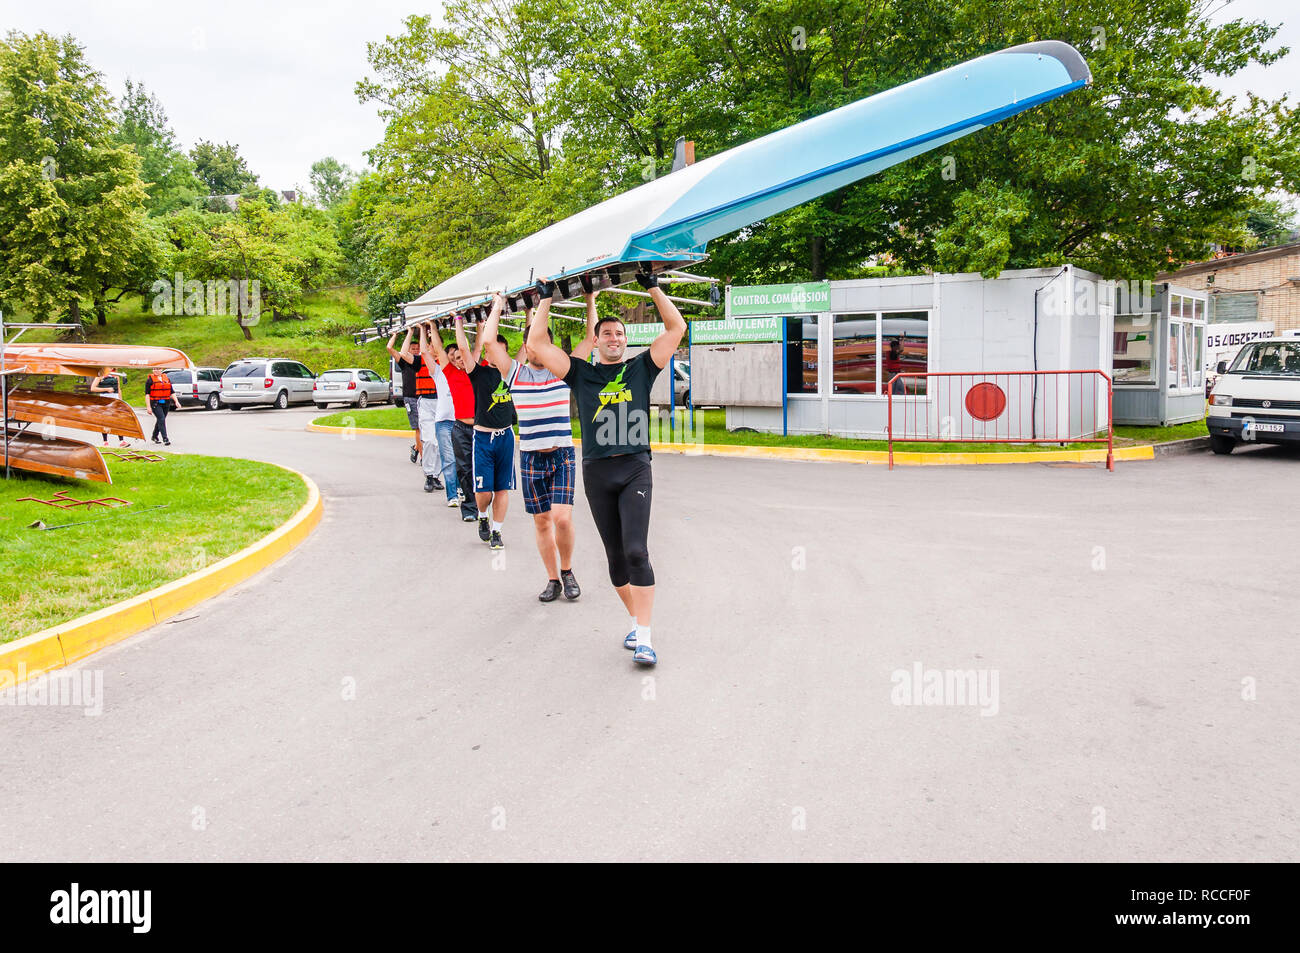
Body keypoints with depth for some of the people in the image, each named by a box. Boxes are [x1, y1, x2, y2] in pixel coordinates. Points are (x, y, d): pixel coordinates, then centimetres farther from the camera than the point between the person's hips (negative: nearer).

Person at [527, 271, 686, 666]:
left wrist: (653, 287, 9)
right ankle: (635, 622, 24)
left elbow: (676, 327, 8)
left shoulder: (642, 368, 11)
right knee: (615, 554, 8)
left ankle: (643, 640, -13)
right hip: (597, 472, 2)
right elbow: (537, 343, 6)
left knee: (636, 551, -14)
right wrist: (546, 300, 12)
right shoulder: (581, 374, 10)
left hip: (635, 469, -2)